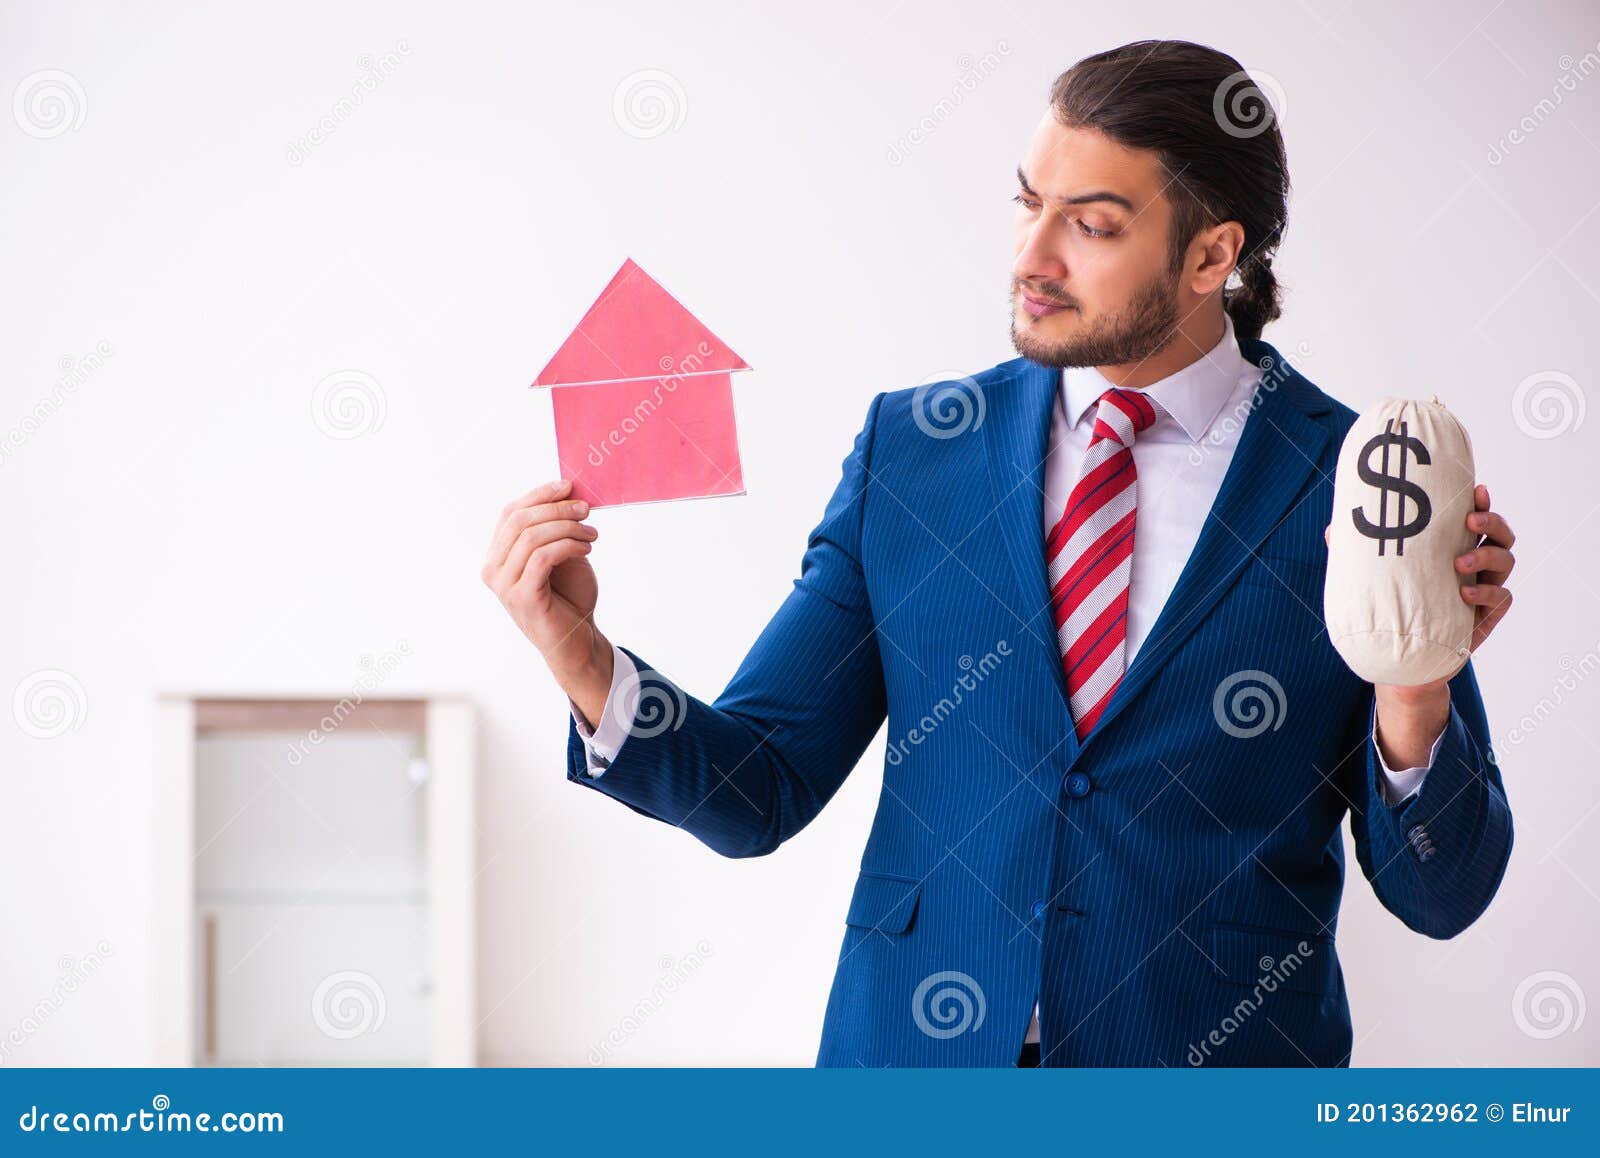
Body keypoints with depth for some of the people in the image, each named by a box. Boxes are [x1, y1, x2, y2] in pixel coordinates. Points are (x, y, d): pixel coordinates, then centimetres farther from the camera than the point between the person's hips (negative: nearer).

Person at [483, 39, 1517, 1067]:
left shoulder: (1359, 483, -8)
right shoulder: (906, 450, 1)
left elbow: (1441, 895, -6)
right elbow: (761, 791, 0)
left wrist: (1412, 702, -25)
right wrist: (581, 656, -17)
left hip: (1215, 1064, -2)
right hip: (908, 1049, 2)